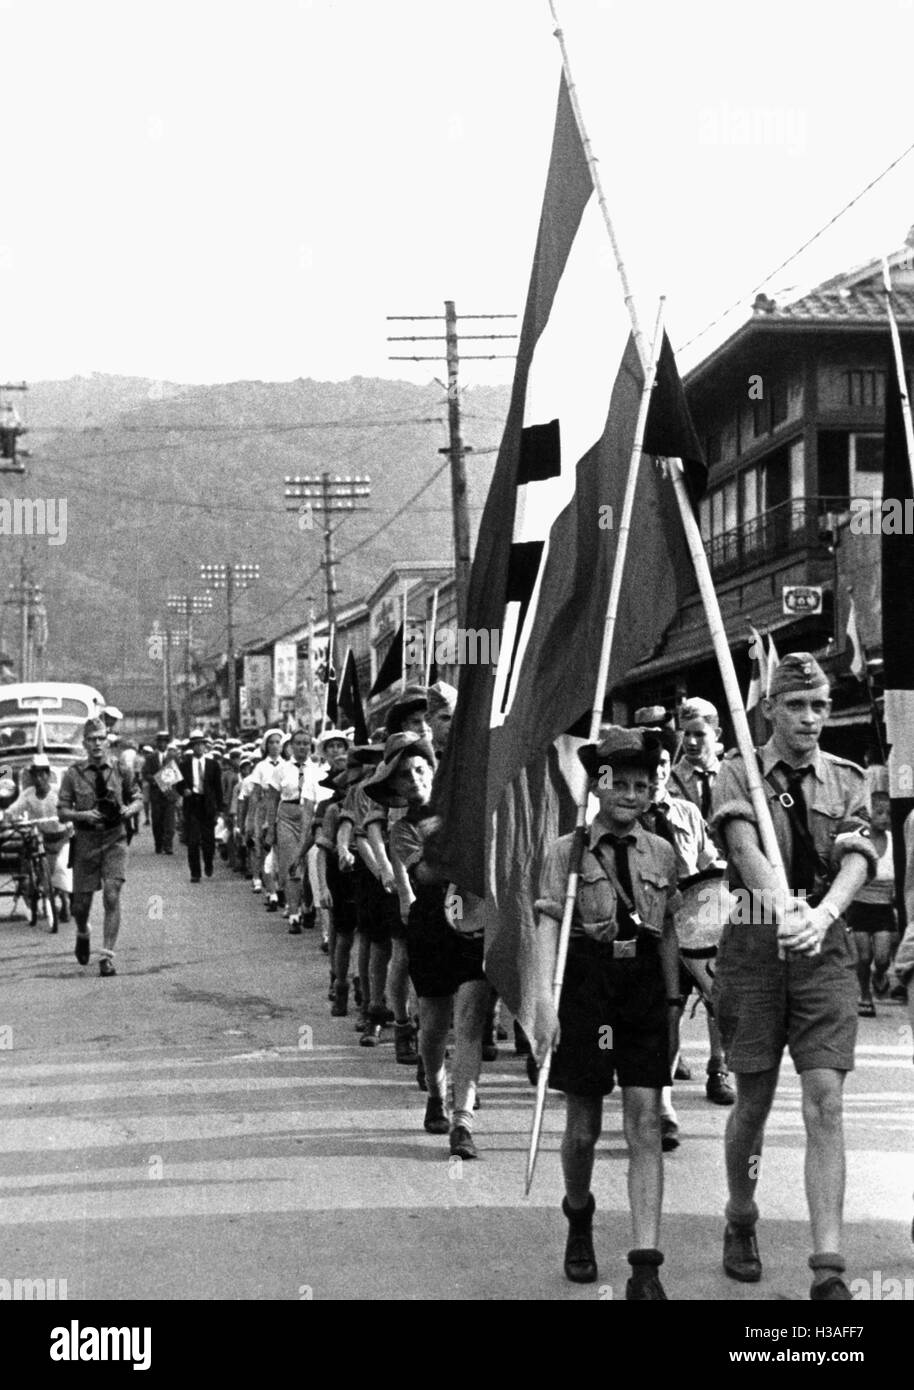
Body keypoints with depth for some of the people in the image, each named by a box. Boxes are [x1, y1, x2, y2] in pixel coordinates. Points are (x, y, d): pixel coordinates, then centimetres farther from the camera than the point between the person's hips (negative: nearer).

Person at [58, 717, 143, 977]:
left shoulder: (119, 770, 2)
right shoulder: (73, 774, -2)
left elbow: (137, 799, 14)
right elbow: (62, 811, 0)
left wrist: (130, 809, -9)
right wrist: (82, 815, -18)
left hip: (114, 840, 0)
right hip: (85, 840, 0)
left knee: (112, 896, -13)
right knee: (81, 902, 7)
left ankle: (107, 956, -8)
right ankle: (82, 934, 41)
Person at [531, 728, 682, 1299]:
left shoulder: (661, 854, 8)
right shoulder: (567, 851, -2)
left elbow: (668, 933, 14)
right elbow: (547, 929, -7)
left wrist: (673, 1005, 12)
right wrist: (544, 1001, -17)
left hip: (645, 987, 2)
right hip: (587, 985, -2)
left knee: (646, 1123, -6)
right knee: (584, 1127, 8)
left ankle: (646, 1266, -7)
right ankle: (578, 1216, 39)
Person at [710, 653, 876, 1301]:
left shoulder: (846, 780, 8)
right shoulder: (738, 773, 2)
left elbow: (858, 860, -7)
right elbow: (745, 848, -16)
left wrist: (820, 917, -28)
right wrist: (786, 910, -35)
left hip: (825, 947, 1)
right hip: (754, 945, -1)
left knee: (826, 1101, -9)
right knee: (754, 1101, 8)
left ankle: (828, 1266, -12)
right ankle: (741, 1224, 33)